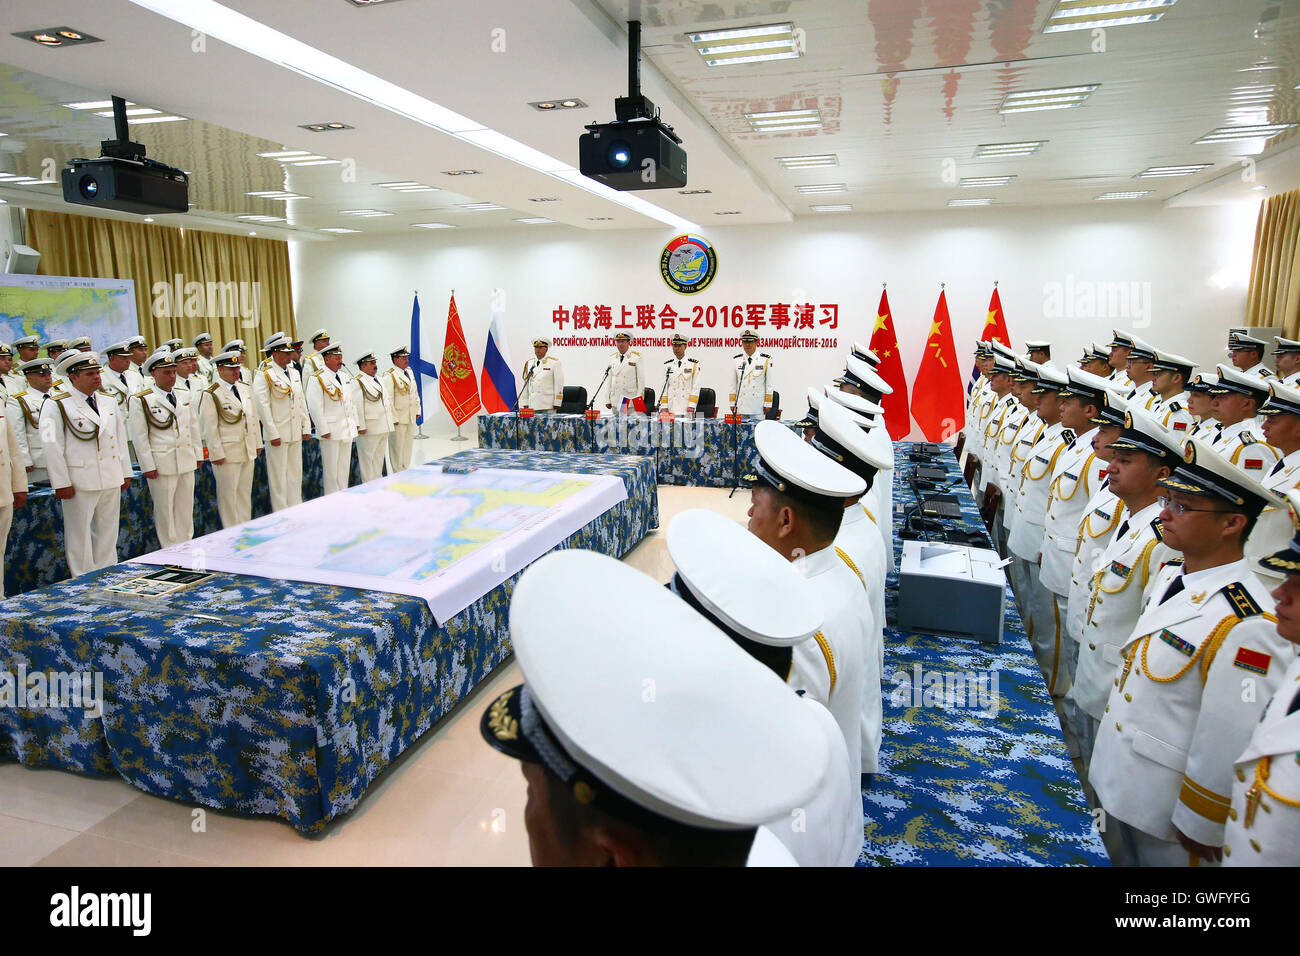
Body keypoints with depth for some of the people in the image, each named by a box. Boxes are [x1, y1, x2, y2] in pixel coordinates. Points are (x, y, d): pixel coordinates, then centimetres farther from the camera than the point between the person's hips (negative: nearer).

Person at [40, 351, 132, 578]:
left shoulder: (109, 404, 13)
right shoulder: (56, 406, -6)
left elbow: (121, 440, 17)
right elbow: (52, 447, -9)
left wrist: (126, 473, 15)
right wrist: (61, 483, -12)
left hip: (111, 480, 6)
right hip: (80, 481, -6)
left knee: (108, 533, 13)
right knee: (79, 534, 2)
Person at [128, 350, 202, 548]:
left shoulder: (185, 396, 11)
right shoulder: (140, 400, -5)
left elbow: (194, 427, 16)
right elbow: (139, 436, -6)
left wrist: (197, 455, 13)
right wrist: (148, 465, -9)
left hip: (187, 462, 5)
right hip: (161, 464, -5)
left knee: (186, 508, 11)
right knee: (164, 509, 3)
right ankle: (170, 550, 12)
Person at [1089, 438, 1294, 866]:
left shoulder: (1245, 627, -29)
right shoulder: (1170, 575, -1)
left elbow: (1233, 745, -24)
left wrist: (1201, 828, -15)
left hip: (1164, 814, -8)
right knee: (1125, 856, 25)